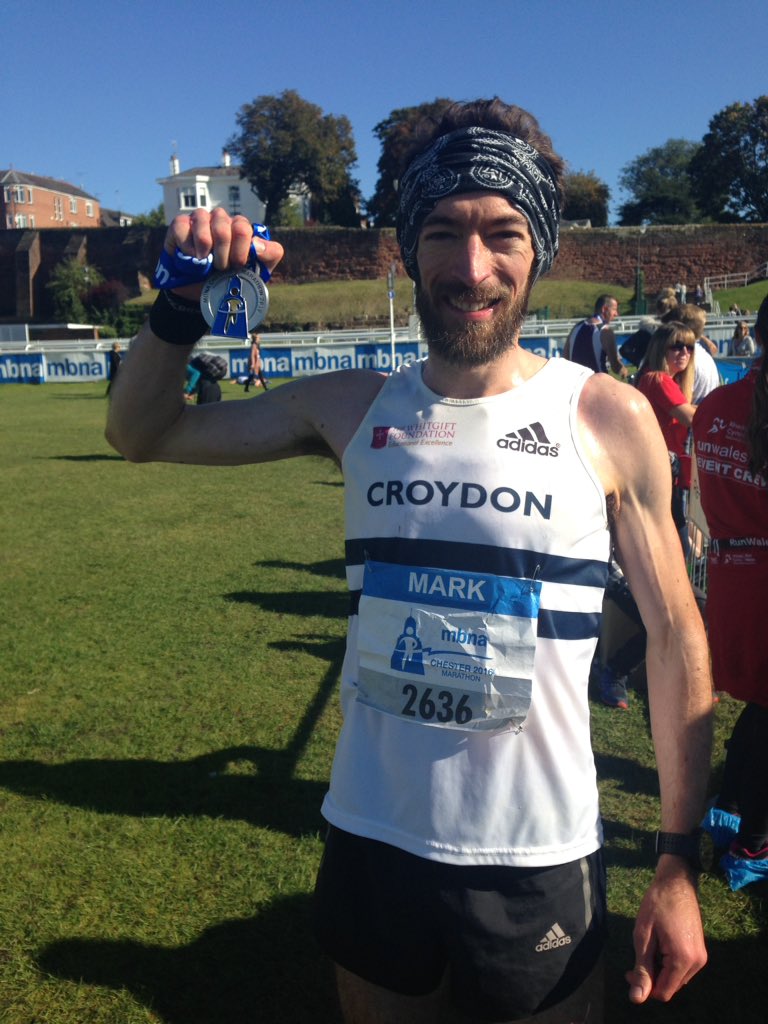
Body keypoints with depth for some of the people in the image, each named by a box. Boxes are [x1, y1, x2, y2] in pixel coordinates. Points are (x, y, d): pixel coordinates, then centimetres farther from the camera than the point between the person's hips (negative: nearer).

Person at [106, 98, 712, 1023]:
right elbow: (142, 433, 5)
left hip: (535, 863, -2)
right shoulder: (355, 409, -4)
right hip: (369, 842, 3)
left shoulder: (608, 419, -10)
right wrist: (184, 302, -12)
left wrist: (680, 860, -5)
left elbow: (674, 638, -4)